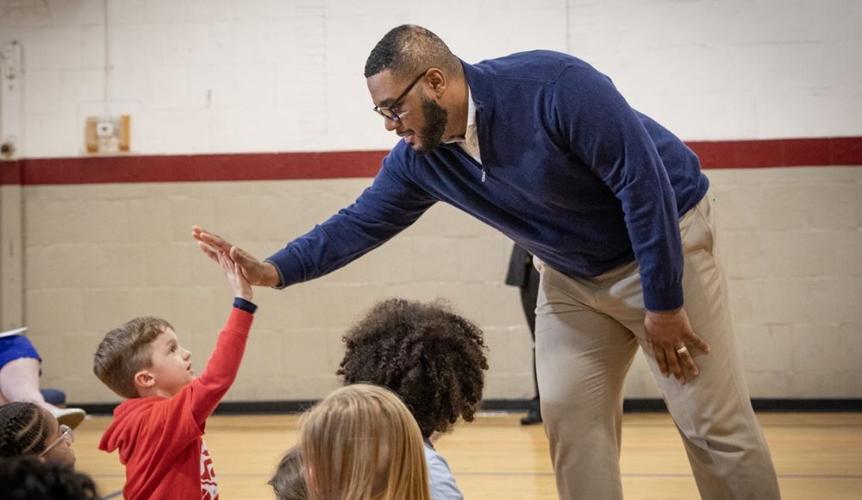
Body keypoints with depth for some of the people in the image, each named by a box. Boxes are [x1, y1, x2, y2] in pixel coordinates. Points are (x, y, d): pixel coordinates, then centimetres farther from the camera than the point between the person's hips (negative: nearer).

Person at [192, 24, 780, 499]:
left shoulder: (553, 87, -30)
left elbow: (644, 181, -28)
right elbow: (361, 223, 1)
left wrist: (664, 303, -24)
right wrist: (274, 270, -12)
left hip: (665, 236, -6)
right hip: (573, 274, 7)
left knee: (714, 422, -7)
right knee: (569, 417, -1)